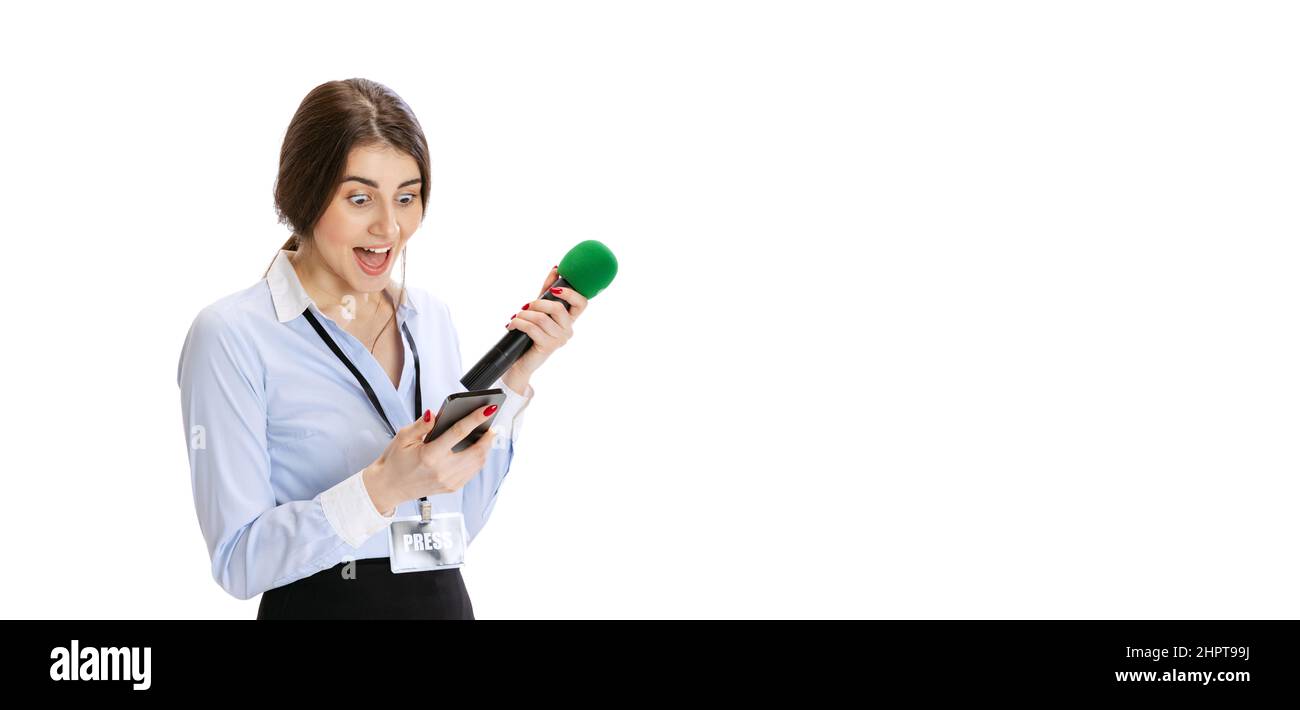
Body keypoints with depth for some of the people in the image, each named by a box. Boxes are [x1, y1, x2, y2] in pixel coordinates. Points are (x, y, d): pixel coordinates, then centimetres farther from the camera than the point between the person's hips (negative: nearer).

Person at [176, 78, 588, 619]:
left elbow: (457, 524, 4)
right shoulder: (232, 336, -14)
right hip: (319, 605, -5)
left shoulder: (431, 317, 4)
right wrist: (383, 487, -29)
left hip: (446, 600, 5)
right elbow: (238, 562, -18)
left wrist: (516, 374, -3)